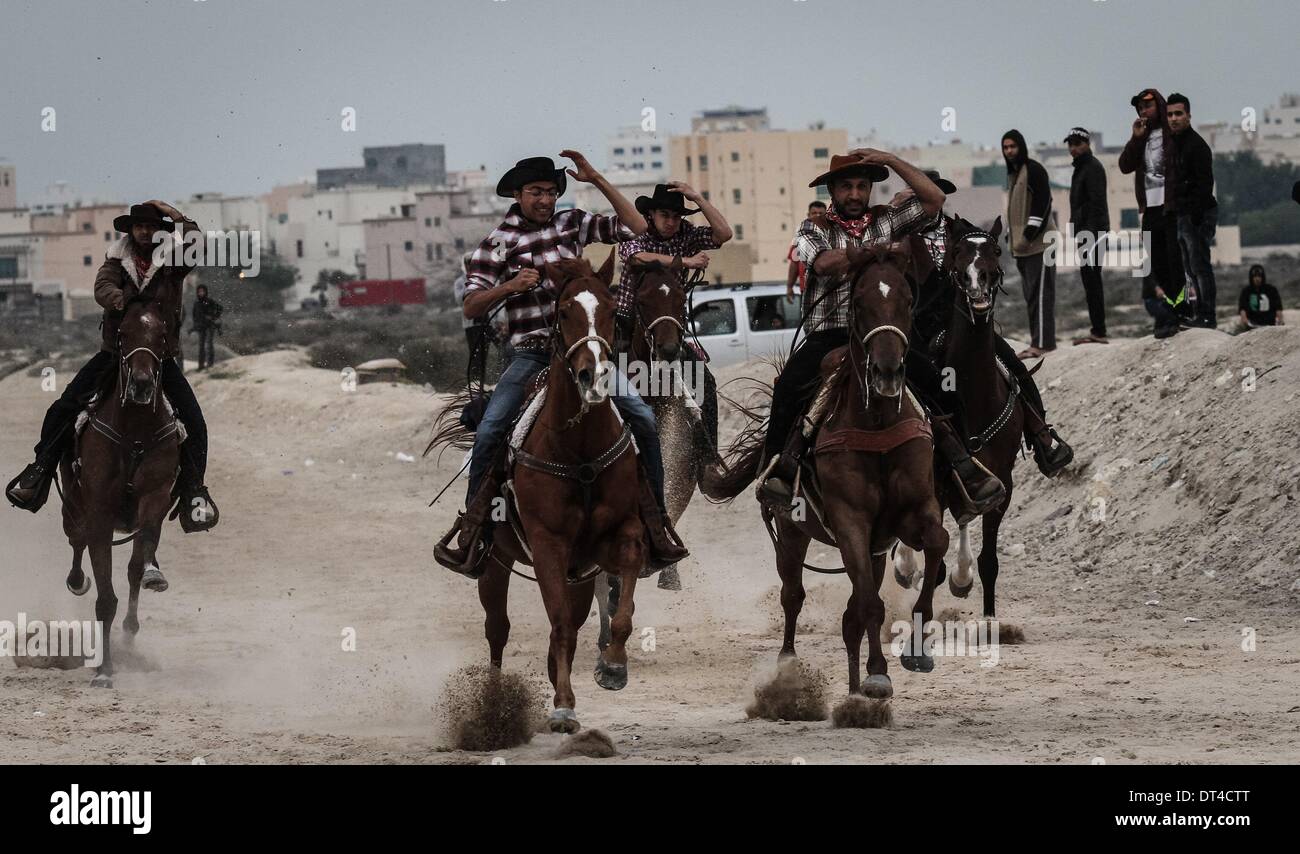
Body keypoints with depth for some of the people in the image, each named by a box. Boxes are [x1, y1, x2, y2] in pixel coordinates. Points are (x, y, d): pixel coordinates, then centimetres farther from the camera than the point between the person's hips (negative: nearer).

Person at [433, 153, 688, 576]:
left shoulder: (572, 224, 9)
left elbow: (635, 227, 5)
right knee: (489, 431, -21)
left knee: (643, 418, -14)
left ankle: (656, 523, -5)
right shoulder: (499, 241, 3)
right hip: (531, 352, -2)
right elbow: (471, 307, 1)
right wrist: (510, 285, -18)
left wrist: (597, 181, -2)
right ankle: (472, 532, -7)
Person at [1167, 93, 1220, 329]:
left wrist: (1196, 215, -23)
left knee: (1200, 265, -10)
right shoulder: (1173, 144, 17)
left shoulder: (1197, 145, -12)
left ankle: (1208, 317, -9)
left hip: (1198, 215, -10)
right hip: (1182, 217, 10)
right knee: (1192, 267, 12)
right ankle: (1202, 314, 17)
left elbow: (1204, 183, -18)